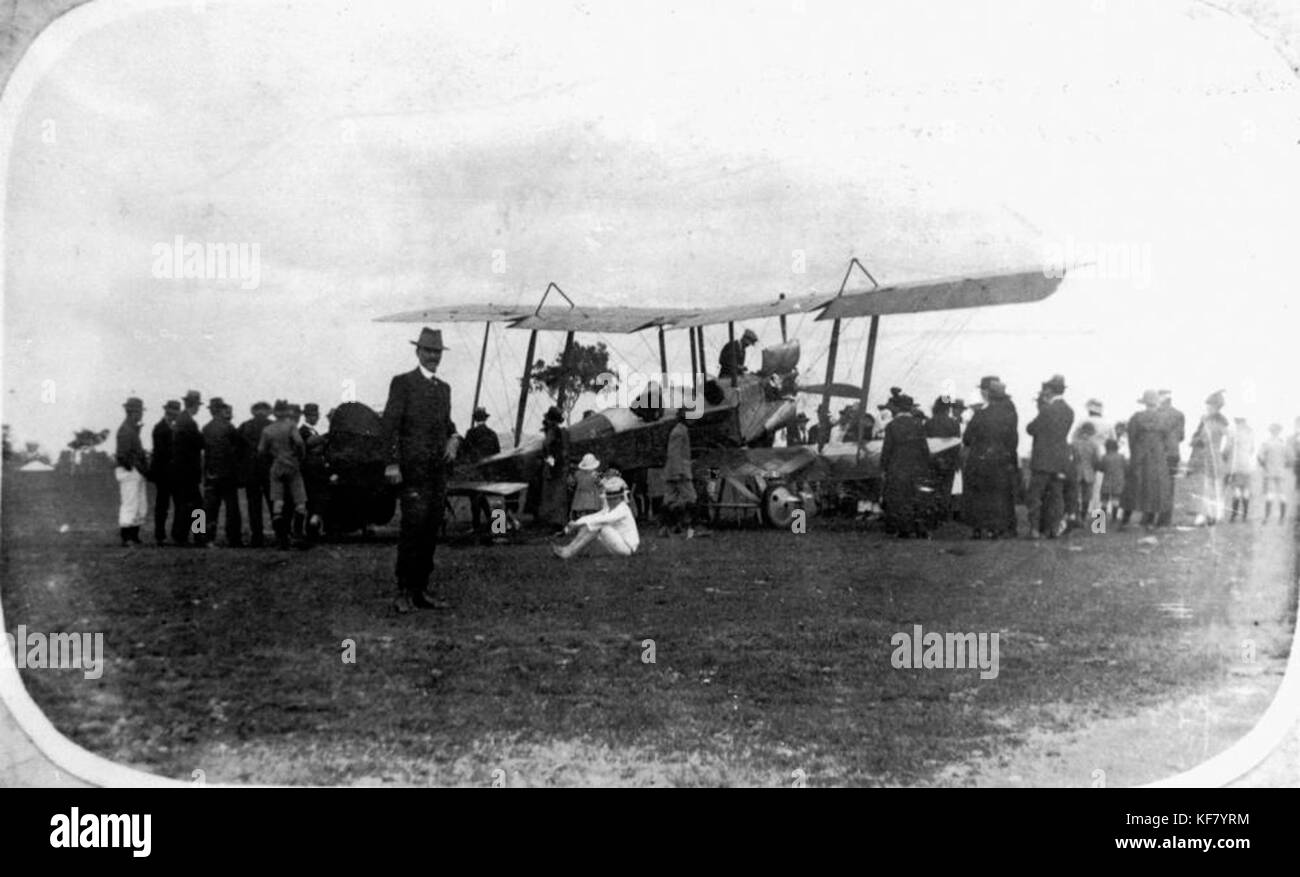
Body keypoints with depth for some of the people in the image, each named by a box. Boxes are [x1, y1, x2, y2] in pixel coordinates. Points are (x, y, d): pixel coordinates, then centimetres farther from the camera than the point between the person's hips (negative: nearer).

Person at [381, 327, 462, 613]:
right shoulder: (402, 383, -1)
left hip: (439, 469, 6)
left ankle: (421, 589, 10)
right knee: (412, 528, -11)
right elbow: (390, 425, -7)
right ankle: (404, 592, -8)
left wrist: (454, 438, 5)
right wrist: (393, 463, -14)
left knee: (431, 530, 5)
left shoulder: (444, 388, 19)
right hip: (413, 469, -6)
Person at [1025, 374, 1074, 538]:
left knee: (1036, 495, 1)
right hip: (1061, 462, 6)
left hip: (1043, 460, -6)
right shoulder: (1069, 411, 5)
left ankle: (1035, 529, -2)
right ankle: (1054, 529, 10)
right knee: (1056, 496, 10)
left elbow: (1031, 429, -8)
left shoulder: (1047, 410, -16)